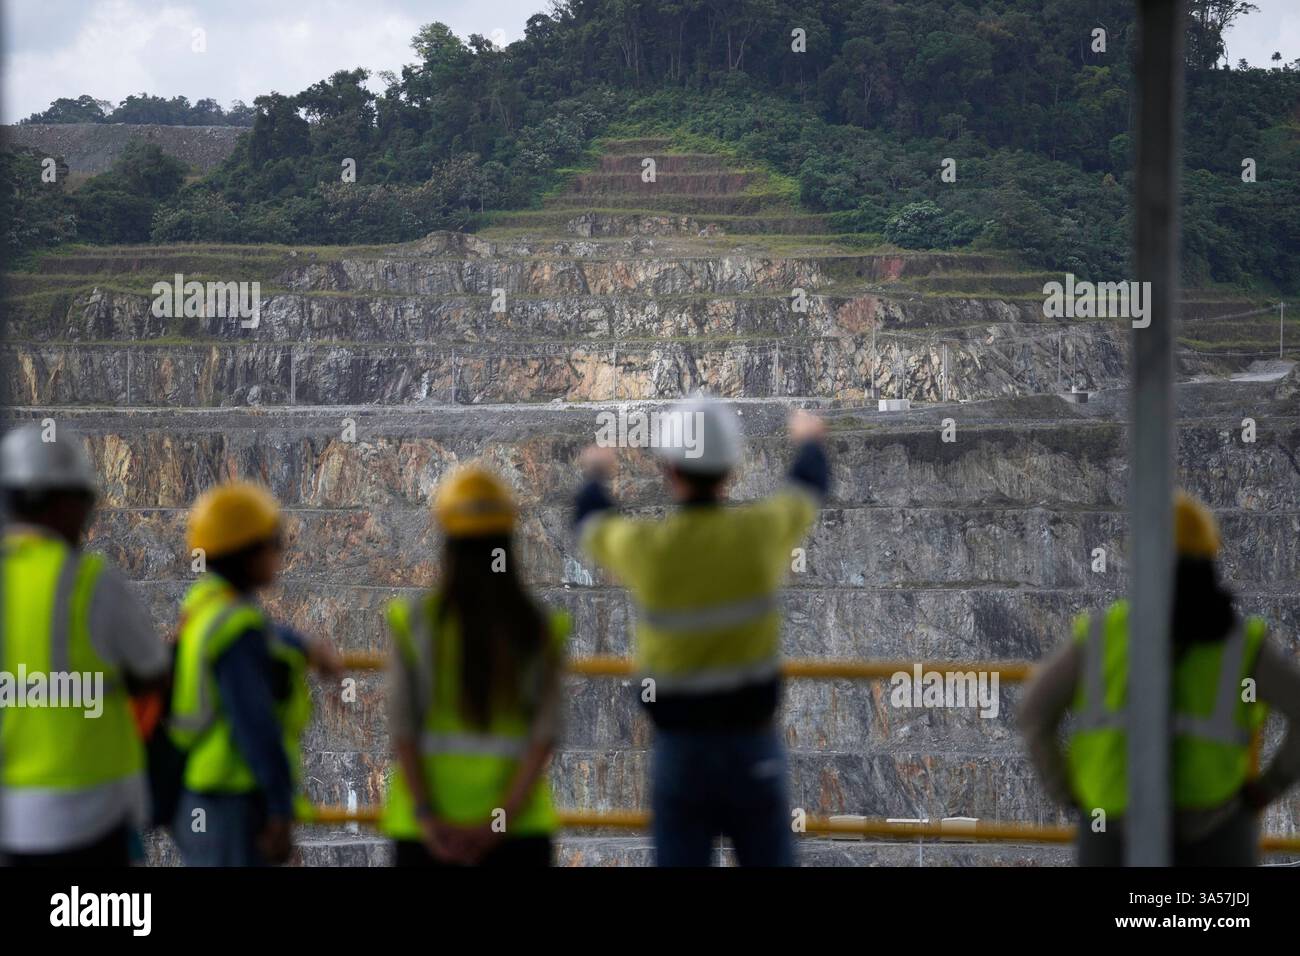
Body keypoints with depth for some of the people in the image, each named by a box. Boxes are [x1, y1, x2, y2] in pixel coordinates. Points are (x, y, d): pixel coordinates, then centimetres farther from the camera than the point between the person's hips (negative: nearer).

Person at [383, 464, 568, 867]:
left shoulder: (416, 623, -4)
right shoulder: (538, 628, -2)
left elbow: (402, 730, -9)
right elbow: (545, 734, -8)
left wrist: (427, 818, -10)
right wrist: (500, 821, -10)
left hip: (426, 827, 0)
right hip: (518, 827, 0)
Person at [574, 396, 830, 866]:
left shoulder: (645, 545, -11)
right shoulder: (762, 530, -8)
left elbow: (590, 521, 14)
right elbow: (810, 487, 16)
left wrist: (596, 473, 37)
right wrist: (809, 440, 39)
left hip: (678, 751, 0)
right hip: (753, 747, 1)